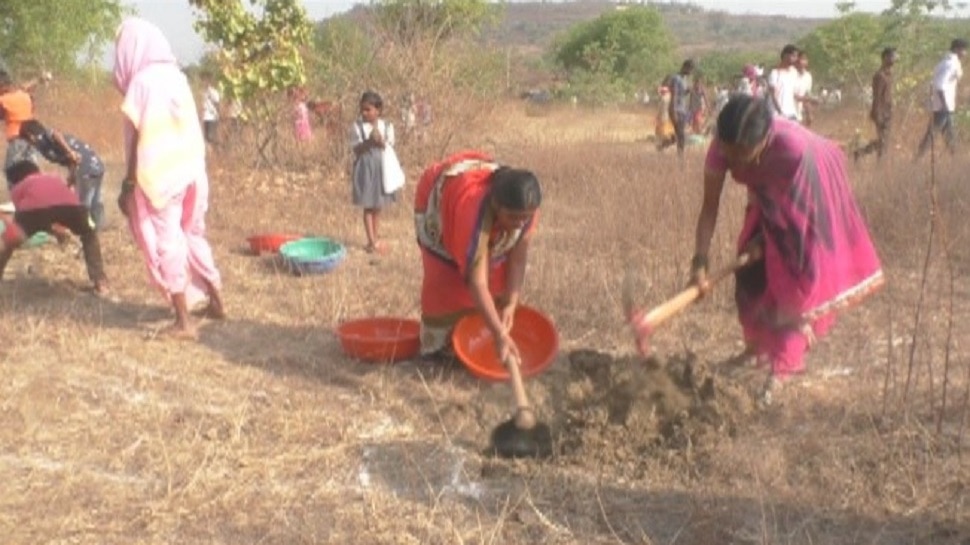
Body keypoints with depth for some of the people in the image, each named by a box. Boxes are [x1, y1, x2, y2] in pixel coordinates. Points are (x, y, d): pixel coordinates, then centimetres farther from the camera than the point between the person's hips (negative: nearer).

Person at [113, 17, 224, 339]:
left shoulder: (142, 82, -12)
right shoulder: (176, 76, 10)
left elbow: (139, 140, -14)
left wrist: (128, 185, -9)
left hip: (160, 176, -7)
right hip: (191, 170, 8)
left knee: (167, 243, -1)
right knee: (193, 235, 20)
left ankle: (183, 322, 1)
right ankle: (216, 302, 30)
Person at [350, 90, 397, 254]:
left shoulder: (386, 127, 0)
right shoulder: (357, 127, -6)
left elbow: (390, 148, -2)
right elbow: (356, 149, -10)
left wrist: (381, 142, -21)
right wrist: (369, 142, -25)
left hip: (382, 168, 3)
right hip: (365, 168, -3)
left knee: (378, 206, 12)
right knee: (368, 206, -1)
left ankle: (376, 238, 24)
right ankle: (372, 241, 1)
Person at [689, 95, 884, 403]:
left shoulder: (793, 146, -43)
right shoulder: (721, 148, -32)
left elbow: (793, 203, -24)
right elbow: (710, 207, -27)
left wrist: (768, 236, -13)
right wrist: (700, 262, -34)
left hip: (808, 198, -4)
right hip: (769, 198, 4)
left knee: (798, 277, -9)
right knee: (752, 272, 4)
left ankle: (783, 367, -4)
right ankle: (759, 346, 26)